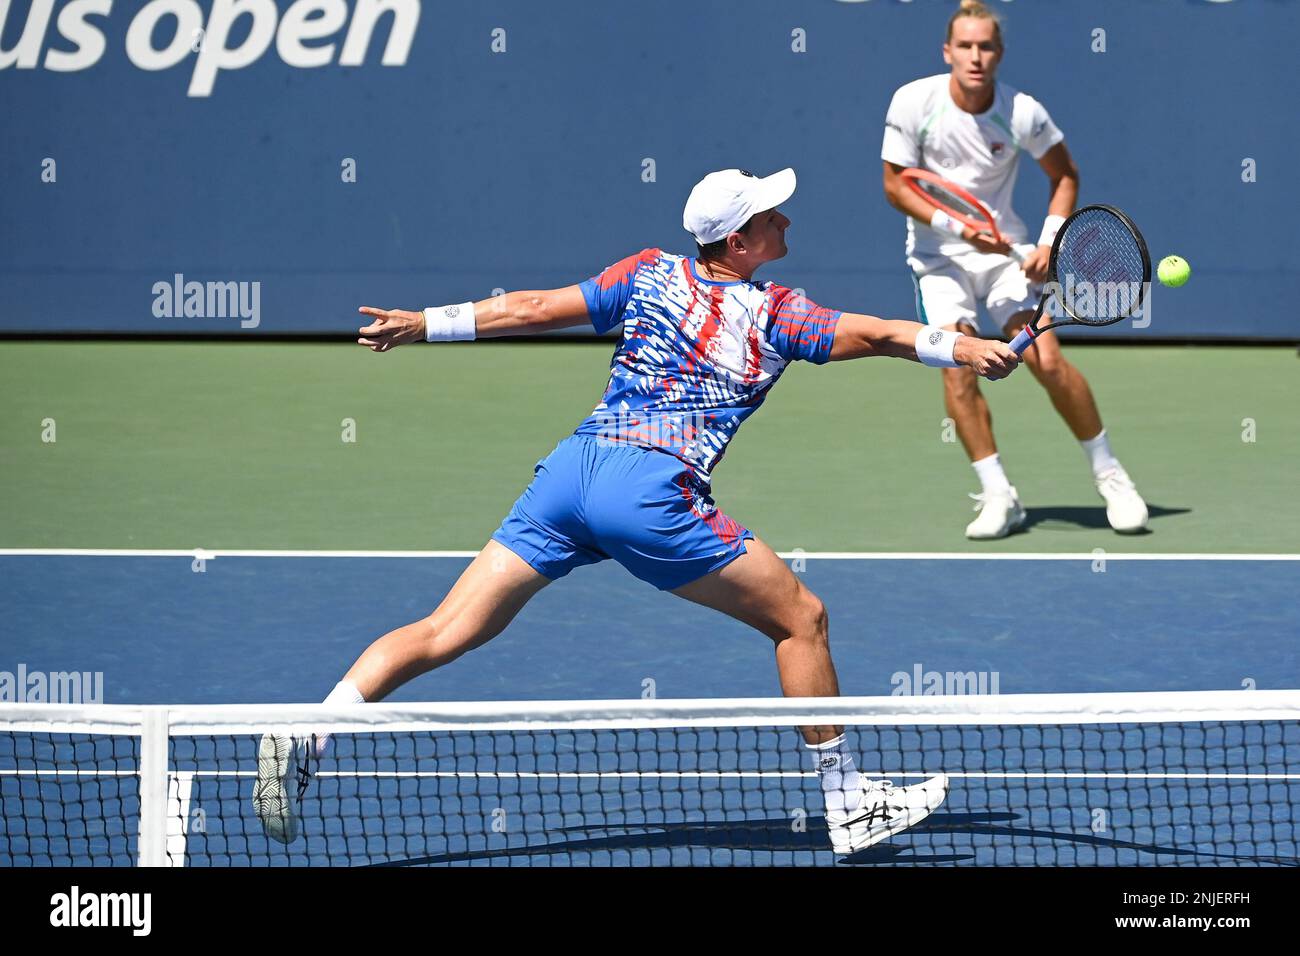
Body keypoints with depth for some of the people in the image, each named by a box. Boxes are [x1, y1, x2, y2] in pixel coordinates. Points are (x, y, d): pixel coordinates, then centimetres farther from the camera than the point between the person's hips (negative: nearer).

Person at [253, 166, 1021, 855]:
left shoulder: (652, 276, 17)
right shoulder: (776, 315, 7)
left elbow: (531, 310, 14)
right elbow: (875, 335, -2)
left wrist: (421, 325, 16)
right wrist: (964, 350, -1)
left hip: (572, 467, 5)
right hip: (653, 489, -5)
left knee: (445, 634, 3)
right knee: (801, 619, 9)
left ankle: (308, 735, -13)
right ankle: (849, 803, 12)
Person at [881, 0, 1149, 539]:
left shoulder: (1023, 114, -12)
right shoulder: (913, 102, -13)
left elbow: (1064, 175, 4)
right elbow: (896, 185, -7)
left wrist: (1050, 241, -10)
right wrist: (956, 226, -20)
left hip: (1003, 249, 0)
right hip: (937, 253, 0)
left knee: (1048, 360, -13)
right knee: (957, 367, -18)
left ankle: (1109, 476, 5)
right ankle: (998, 495, -9)